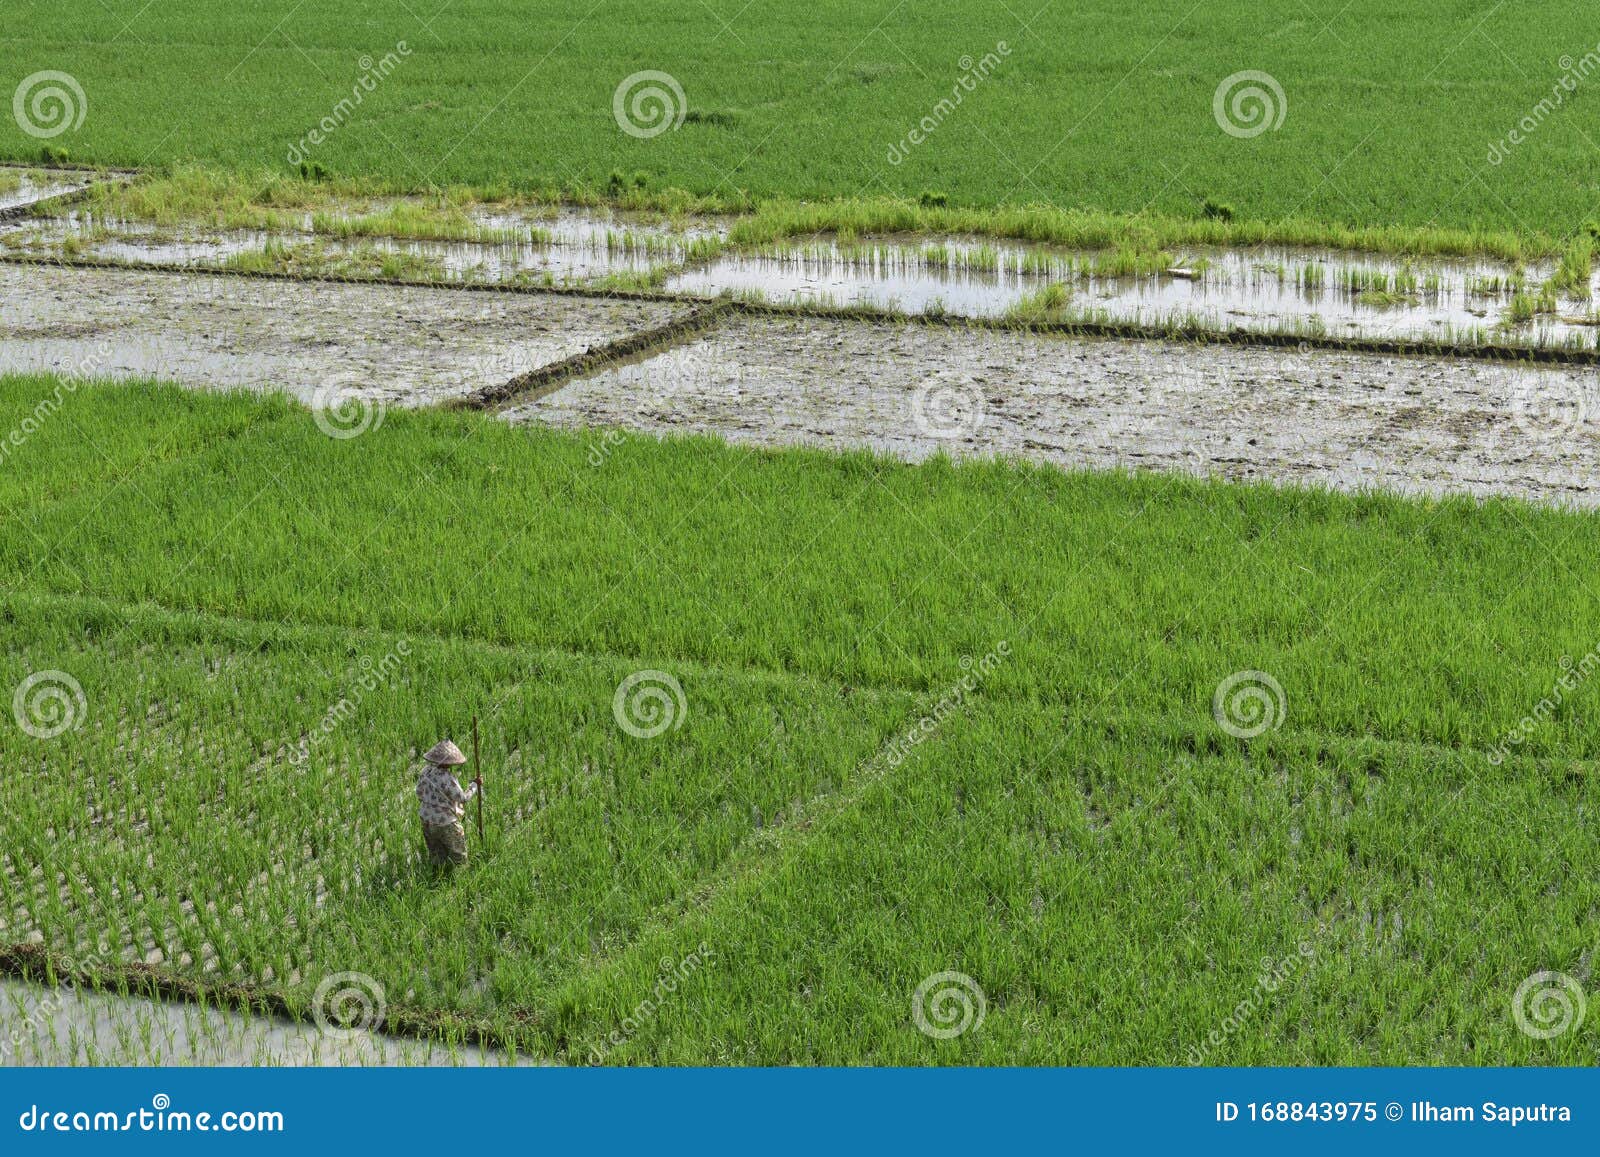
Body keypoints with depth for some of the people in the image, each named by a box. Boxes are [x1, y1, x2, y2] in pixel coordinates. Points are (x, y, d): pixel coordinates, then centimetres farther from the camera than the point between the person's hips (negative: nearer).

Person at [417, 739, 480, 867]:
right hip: (445, 823, -7)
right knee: (458, 857, 14)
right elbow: (463, 798, -19)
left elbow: (419, 792, 7)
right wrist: (475, 785, -6)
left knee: (436, 857, 22)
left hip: (427, 821, 7)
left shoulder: (426, 770, -6)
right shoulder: (447, 778, -29)